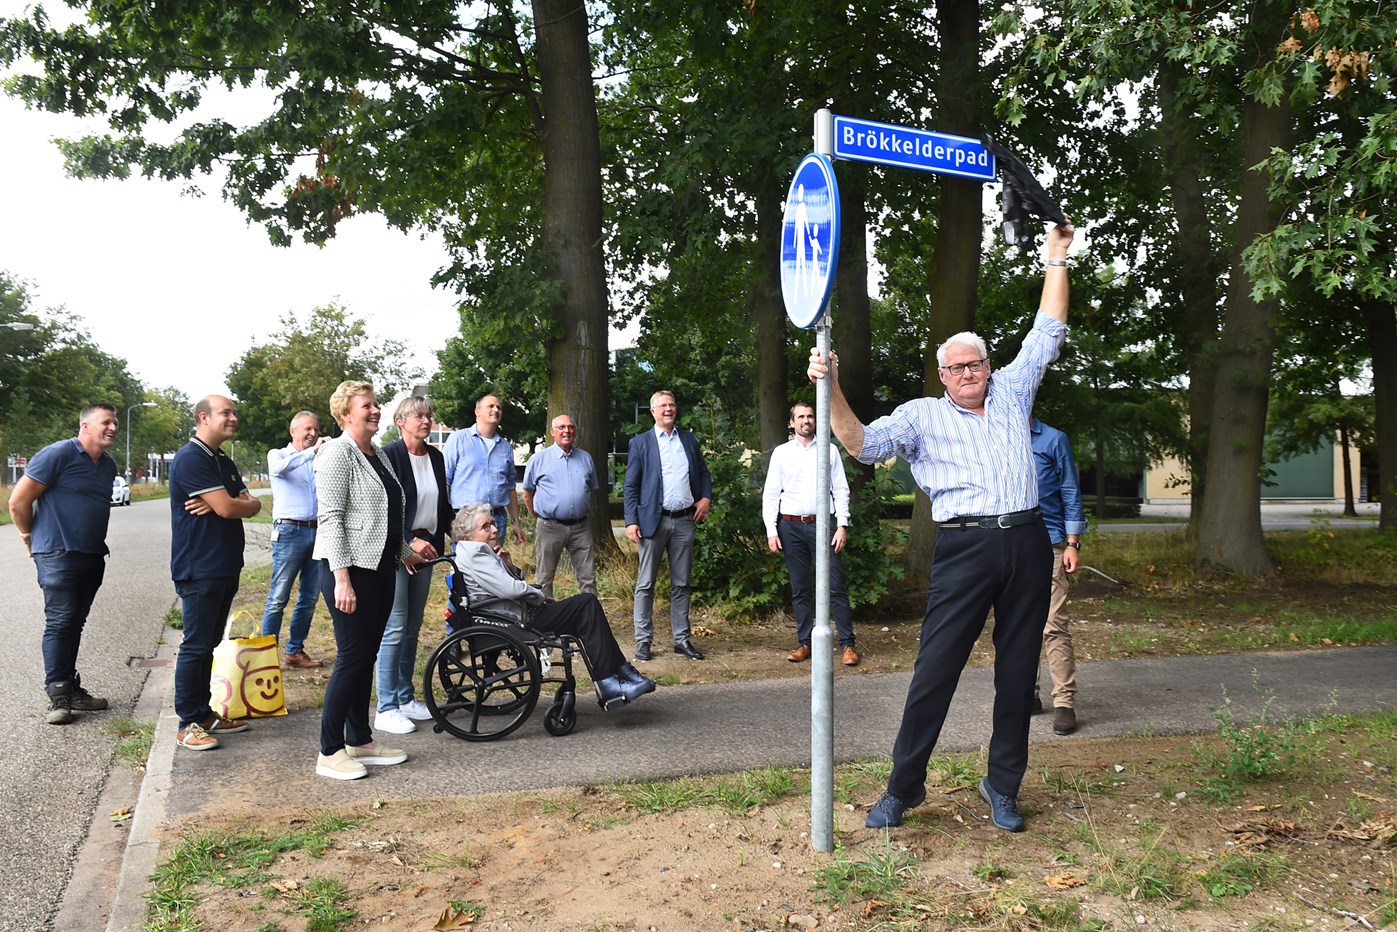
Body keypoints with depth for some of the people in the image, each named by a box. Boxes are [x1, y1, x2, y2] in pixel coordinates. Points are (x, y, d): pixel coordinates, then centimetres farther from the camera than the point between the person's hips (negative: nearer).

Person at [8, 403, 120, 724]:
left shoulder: (108, 465, 12)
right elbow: (18, 500, -11)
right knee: (60, 622, -5)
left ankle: (71, 689, 21)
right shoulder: (58, 454, -12)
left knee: (75, 623, 13)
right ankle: (58, 696, 1)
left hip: (92, 556, 7)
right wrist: (30, 537, 1)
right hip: (59, 555, -7)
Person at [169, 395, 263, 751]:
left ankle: (204, 713, 23)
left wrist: (222, 504, -11)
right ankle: (188, 724, 4)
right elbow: (228, 508, -21)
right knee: (196, 645, -4)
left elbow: (253, 505, 9)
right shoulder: (191, 459, -14)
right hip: (199, 570, -9)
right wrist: (246, 503, 1)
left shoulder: (225, 462, 16)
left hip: (225, 567, 9)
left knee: (208, 643, 14)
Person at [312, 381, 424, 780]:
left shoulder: (378, 454, 15)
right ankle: (329, 753, 5)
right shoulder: (338, 453, -11)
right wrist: (342, 578, -23)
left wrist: (404, 551, 31)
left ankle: (360, 741, 22)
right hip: (351, 568, -8)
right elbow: (330, 518, -18)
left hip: (381, 567, 9)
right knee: (352, 657, -5)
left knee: (367, 657, 12)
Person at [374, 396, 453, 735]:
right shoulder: (389, 456, -10)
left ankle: (405, 698, 22)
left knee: (412, 628, 13)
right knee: (394, 628, -6)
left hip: (425, 548, 7)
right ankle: (386, 709, 1)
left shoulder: (435, 456, 11)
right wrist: (409, 542, -19)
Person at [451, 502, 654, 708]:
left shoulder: (483, 551, 21)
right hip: (515, 620, -11)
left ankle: (623, 672, 2)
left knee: (587, 604, 5)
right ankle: (607, 684, -17)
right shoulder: (474, 554, -12)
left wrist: (509, 566, 4)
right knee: (586, 604, -14)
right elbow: (509, 589, -21)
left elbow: (513, 582, 24)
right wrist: (540, 596, -5)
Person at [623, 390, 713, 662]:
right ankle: (643, 640, 9)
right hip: (654, 520, -3)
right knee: (646, 584, 2)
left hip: (684, 520, 3)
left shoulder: (689, 439, 12)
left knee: (681, 584, 9)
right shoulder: (640, 442, 2)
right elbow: (631, 485, 0)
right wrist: (631, 521, -9)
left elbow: (703, 473, 20)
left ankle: (682, 639, 15)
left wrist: (706, 497, 2)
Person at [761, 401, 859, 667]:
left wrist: (842, 525, -5)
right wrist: (771, 531, -1)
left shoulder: (829, 450, 6)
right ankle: (804, 642, 17)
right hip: (791, 526, 1)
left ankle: (848, 644, 3)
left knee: (836, 587, -3)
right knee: (800, 589, 9)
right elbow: (770, 494, 6)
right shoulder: (781, 453, 7)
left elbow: (841, 490, 4)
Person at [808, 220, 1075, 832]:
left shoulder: (1011, 392, 18)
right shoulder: (923, 416, 8)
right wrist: (832, 391, -21)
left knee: (1018, 672, 9)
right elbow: (862, 443, -6)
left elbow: (1048, 332, 24)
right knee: (935, 670, -4)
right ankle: (904, 787, 8)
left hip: (1027, 543, 4)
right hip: (965, 548, -3)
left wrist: (1056, 259, 23)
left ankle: (1002, 786, 22)